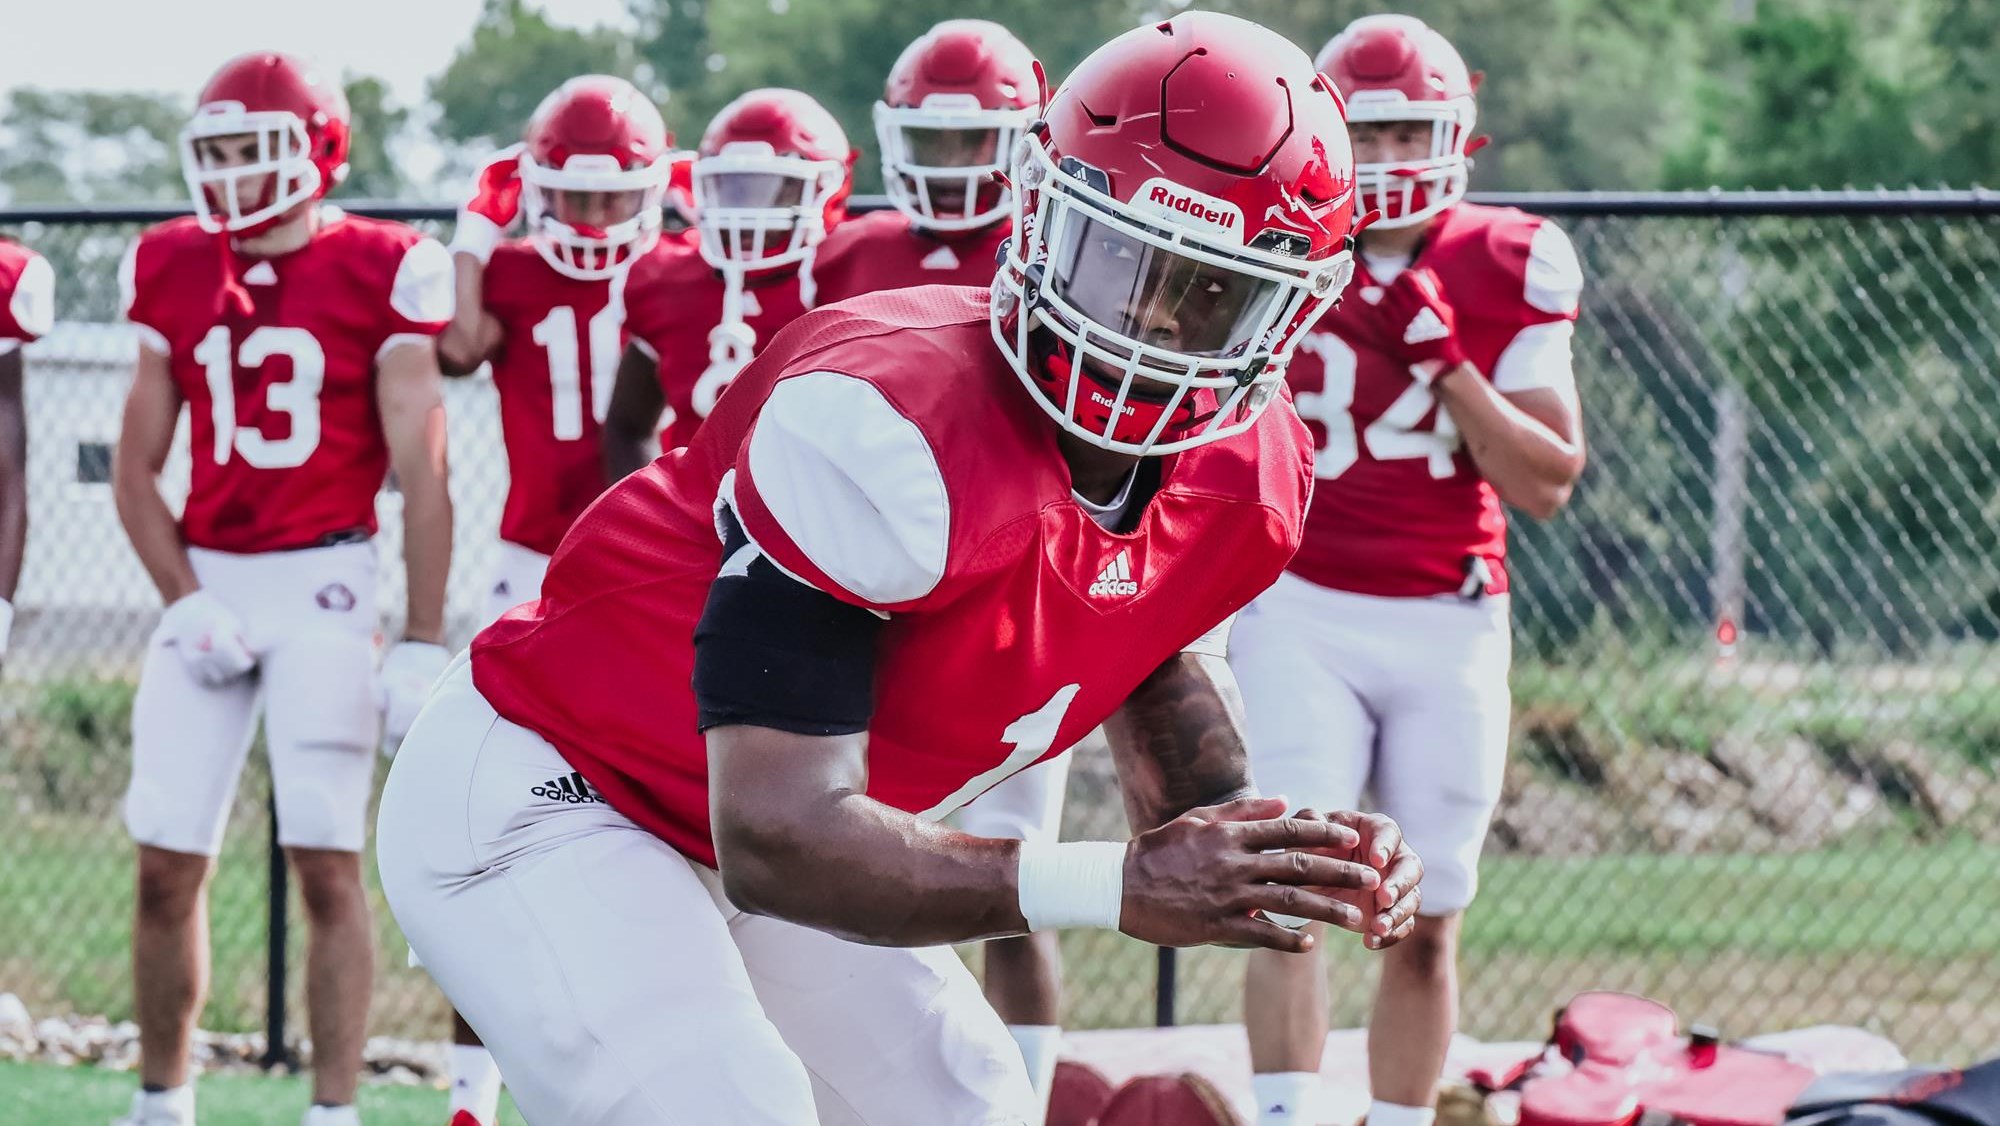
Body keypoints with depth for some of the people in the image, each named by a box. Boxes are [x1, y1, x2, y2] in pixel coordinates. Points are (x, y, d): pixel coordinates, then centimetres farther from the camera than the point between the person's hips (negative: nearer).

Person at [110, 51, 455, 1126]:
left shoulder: (378, 273, -5)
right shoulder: (174, 272, 7)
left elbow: (420, 474, -5)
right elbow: (136, 468, 11)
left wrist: (421, 643, -8)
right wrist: (184, 603, -2)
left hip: (322, 588, -4)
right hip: (207, 580, 4)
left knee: (328, 865, -5)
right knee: (167, 864, 3)